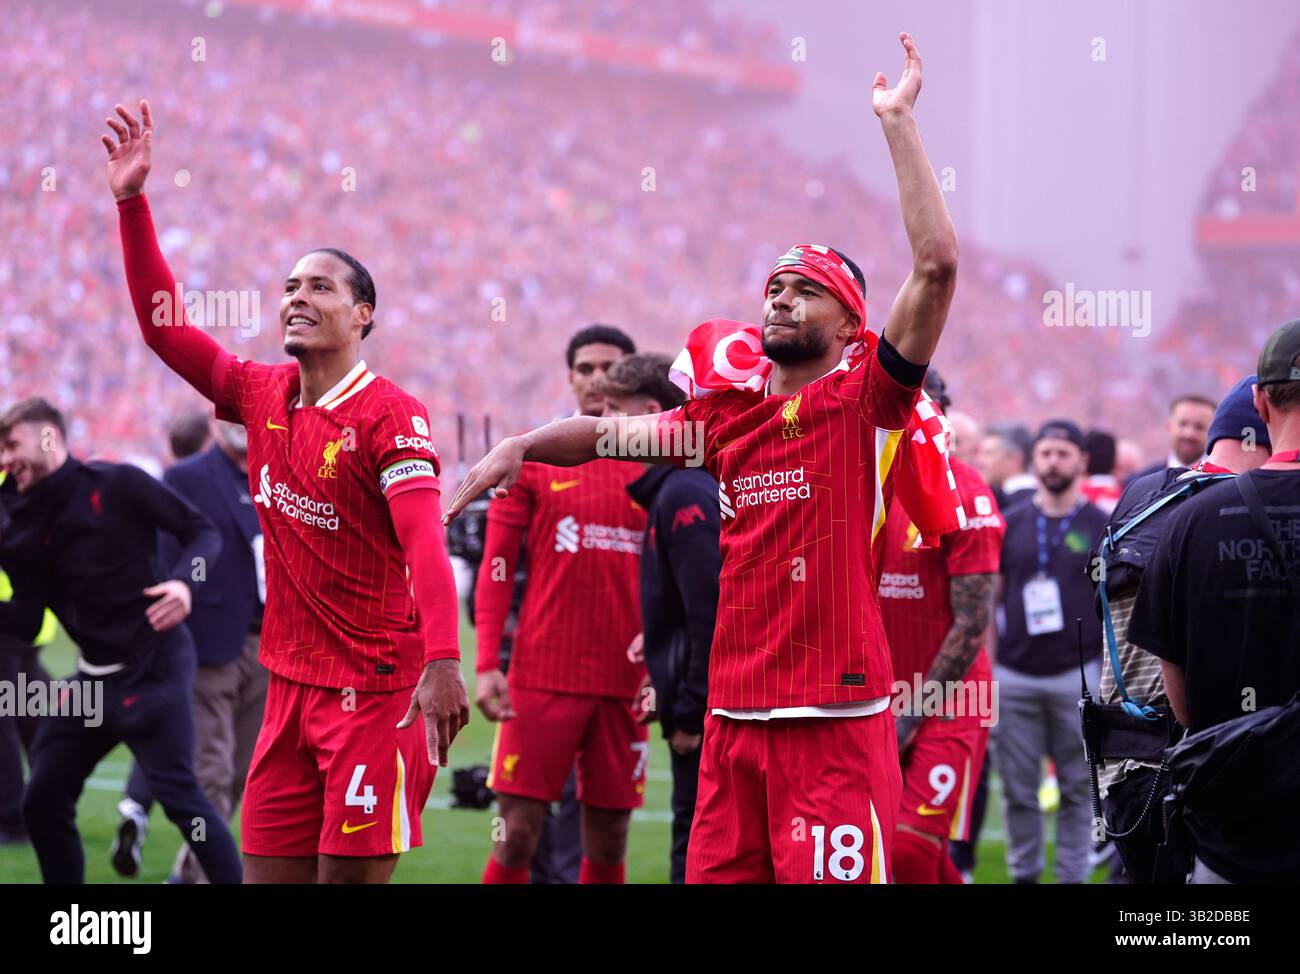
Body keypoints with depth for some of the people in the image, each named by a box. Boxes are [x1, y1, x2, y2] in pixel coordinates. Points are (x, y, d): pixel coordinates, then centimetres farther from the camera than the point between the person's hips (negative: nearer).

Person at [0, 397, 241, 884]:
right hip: (93, 678, 7)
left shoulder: (117, 485, -11)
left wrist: (185, 581, -24)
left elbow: (202, 531, -6)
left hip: (154, 667, -7)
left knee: (179, 796, -13)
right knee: (42, 803, 7)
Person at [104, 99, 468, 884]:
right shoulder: (263, 397, 9)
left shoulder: (391, 415, -11)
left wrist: (442, 661, -35)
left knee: (350, 874, -7)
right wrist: (133, 201, 9)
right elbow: (164, 325, 16)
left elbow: (425, 544, -22)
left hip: (377, 691, -6)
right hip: (291, 685, 6)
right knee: (269, 870, 4)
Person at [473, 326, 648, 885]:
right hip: (542, 678, -2)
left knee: (608, 843, 4)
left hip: (625, 684, 2)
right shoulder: (533, 459, 4)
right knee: (518, 834, -5)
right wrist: (486, 666, -7)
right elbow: (496, 570, 2)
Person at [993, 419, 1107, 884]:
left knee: (1078, 787, 2)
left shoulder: (1101, 528, 3)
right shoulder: (1011, 524, 8)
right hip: (1014, 676, 2)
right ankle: (1023, 873, 14)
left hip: (1078, 674, -2)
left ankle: (1072, 875, 9)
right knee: (1018, 789, 4)